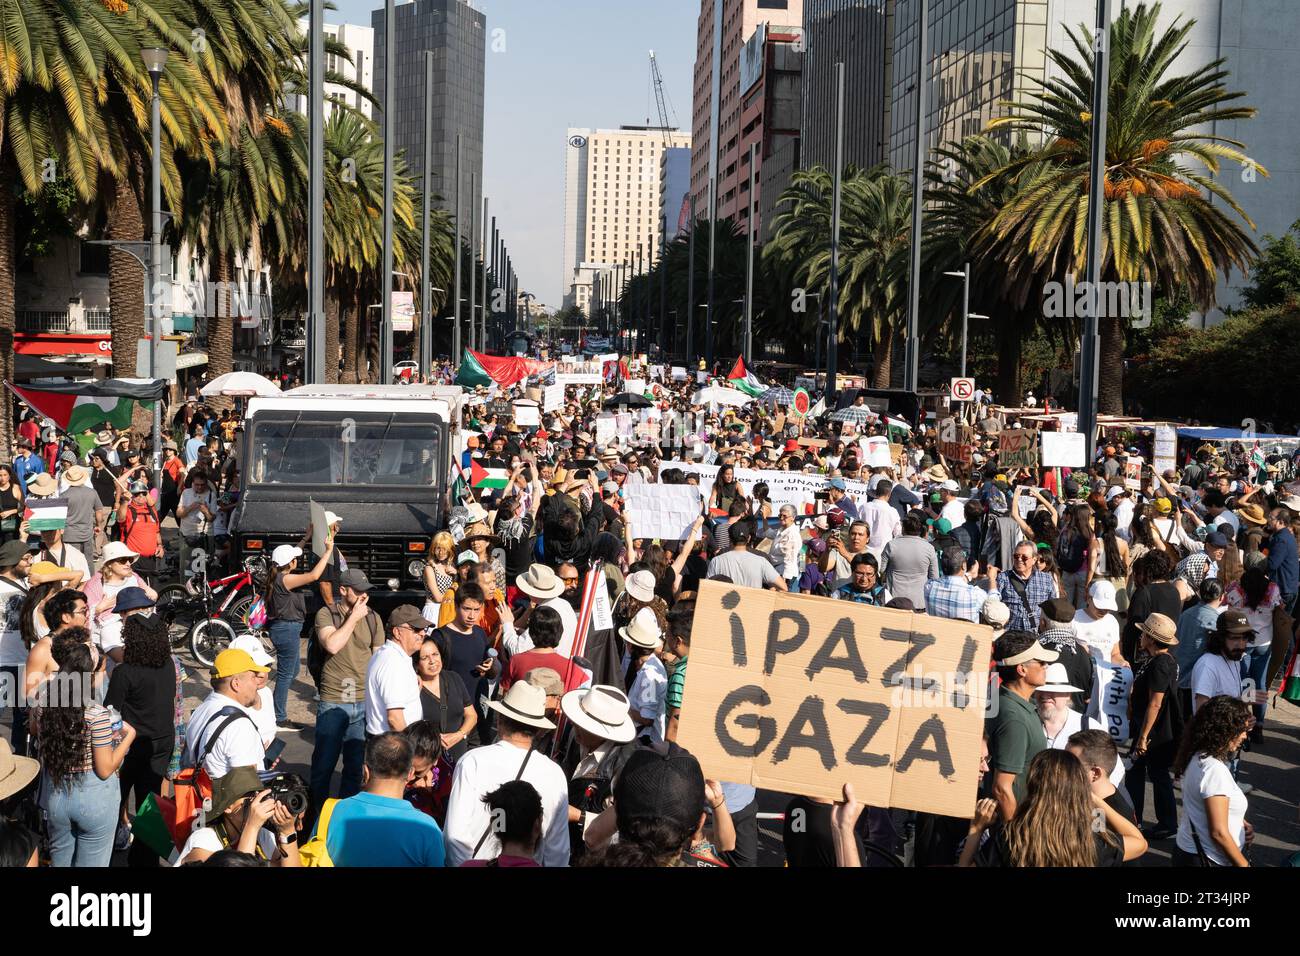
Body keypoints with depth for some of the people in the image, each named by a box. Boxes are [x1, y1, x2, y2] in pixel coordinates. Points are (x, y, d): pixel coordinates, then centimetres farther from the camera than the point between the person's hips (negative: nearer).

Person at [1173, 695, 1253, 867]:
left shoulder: (1198, 758, 4)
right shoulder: (1214, 769, -23)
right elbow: (1219, 833, -23)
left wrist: (1239, 823, 5)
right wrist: (1244, 865, -13)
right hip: (1205, 859, -9)